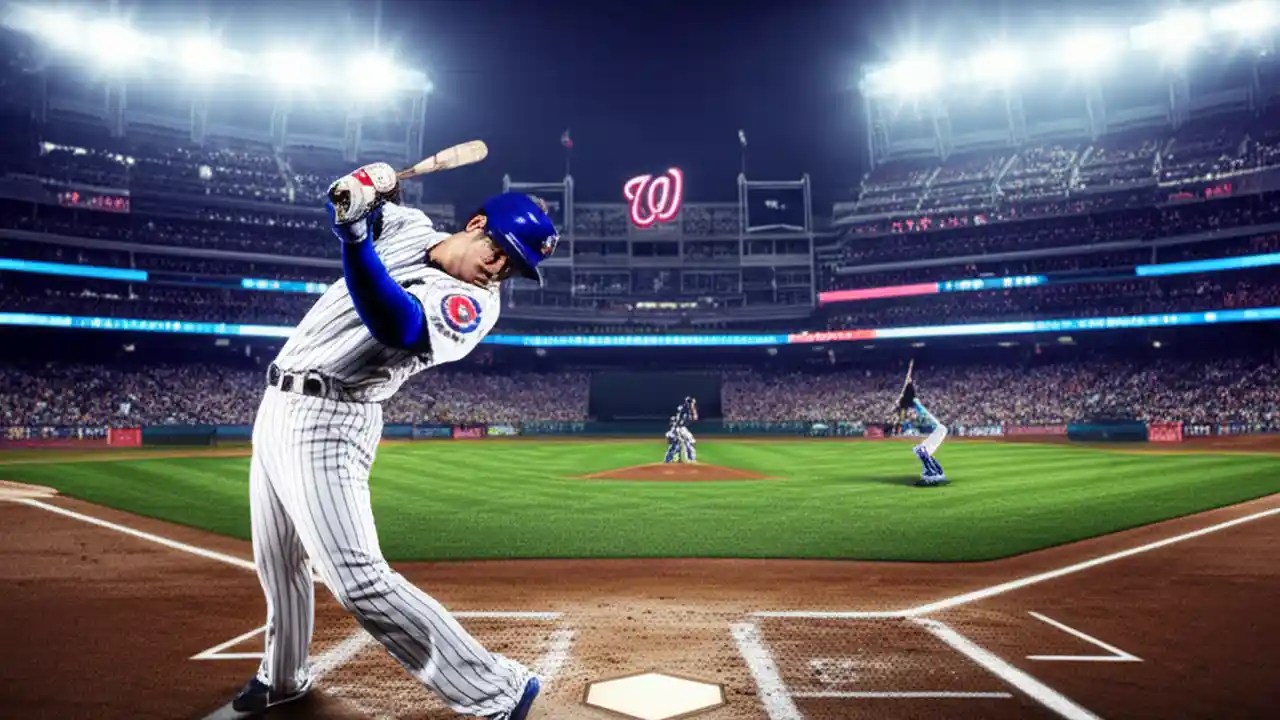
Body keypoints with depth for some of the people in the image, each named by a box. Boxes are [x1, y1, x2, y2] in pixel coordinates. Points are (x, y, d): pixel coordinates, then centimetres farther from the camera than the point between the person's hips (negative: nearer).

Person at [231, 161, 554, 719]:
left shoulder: (475, 305, -17)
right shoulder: (407, 226, 5)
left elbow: (399, 326, -34)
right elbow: (344, 204, 18)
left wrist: (355, 240, -45)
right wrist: (364, 188, -5)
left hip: (328, 421, -8)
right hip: (277, 403, 8)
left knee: (359, 581, -19)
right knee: (277, 560, 21)